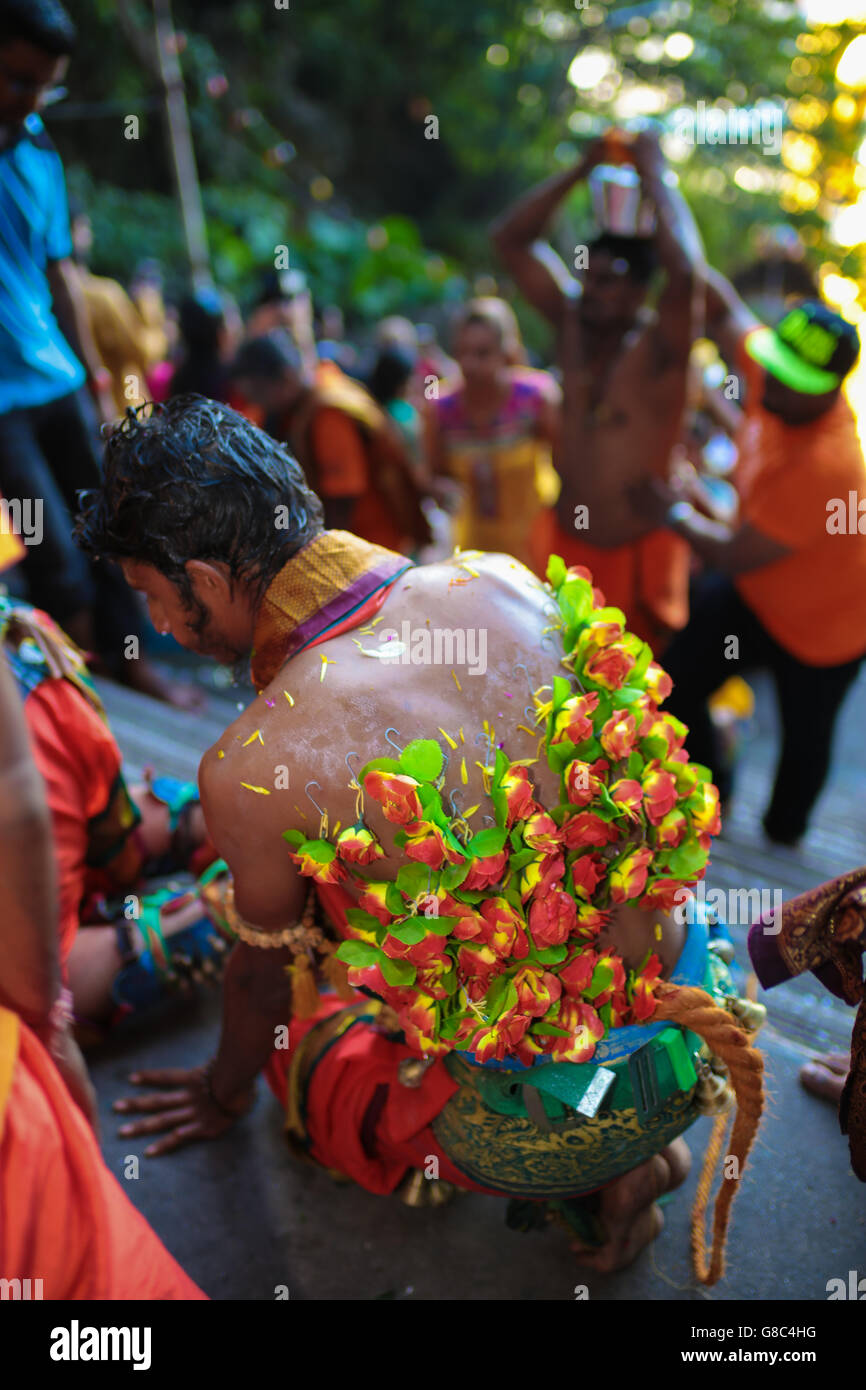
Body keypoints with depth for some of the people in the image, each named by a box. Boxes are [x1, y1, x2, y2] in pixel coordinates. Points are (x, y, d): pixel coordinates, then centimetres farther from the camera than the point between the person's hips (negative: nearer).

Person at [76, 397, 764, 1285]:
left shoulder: (248, 770, -23)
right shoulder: (506, 581, -7)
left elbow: (263, 974, -2)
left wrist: (226, 1092, 22)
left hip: (556, 1109, -5)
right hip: (694, 1028, 6)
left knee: (303, 1047, 24)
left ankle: (578, 1184, 10)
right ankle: (631, 1154, 18)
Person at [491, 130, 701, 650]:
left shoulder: (658, 345, -15)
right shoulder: (572, 322, 1)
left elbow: (685, 268, -36)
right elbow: (510, 238, 3)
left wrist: (654, 173, -24)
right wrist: (583, 168, -5)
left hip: (639, 553, -5)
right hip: (567, 541, 5)